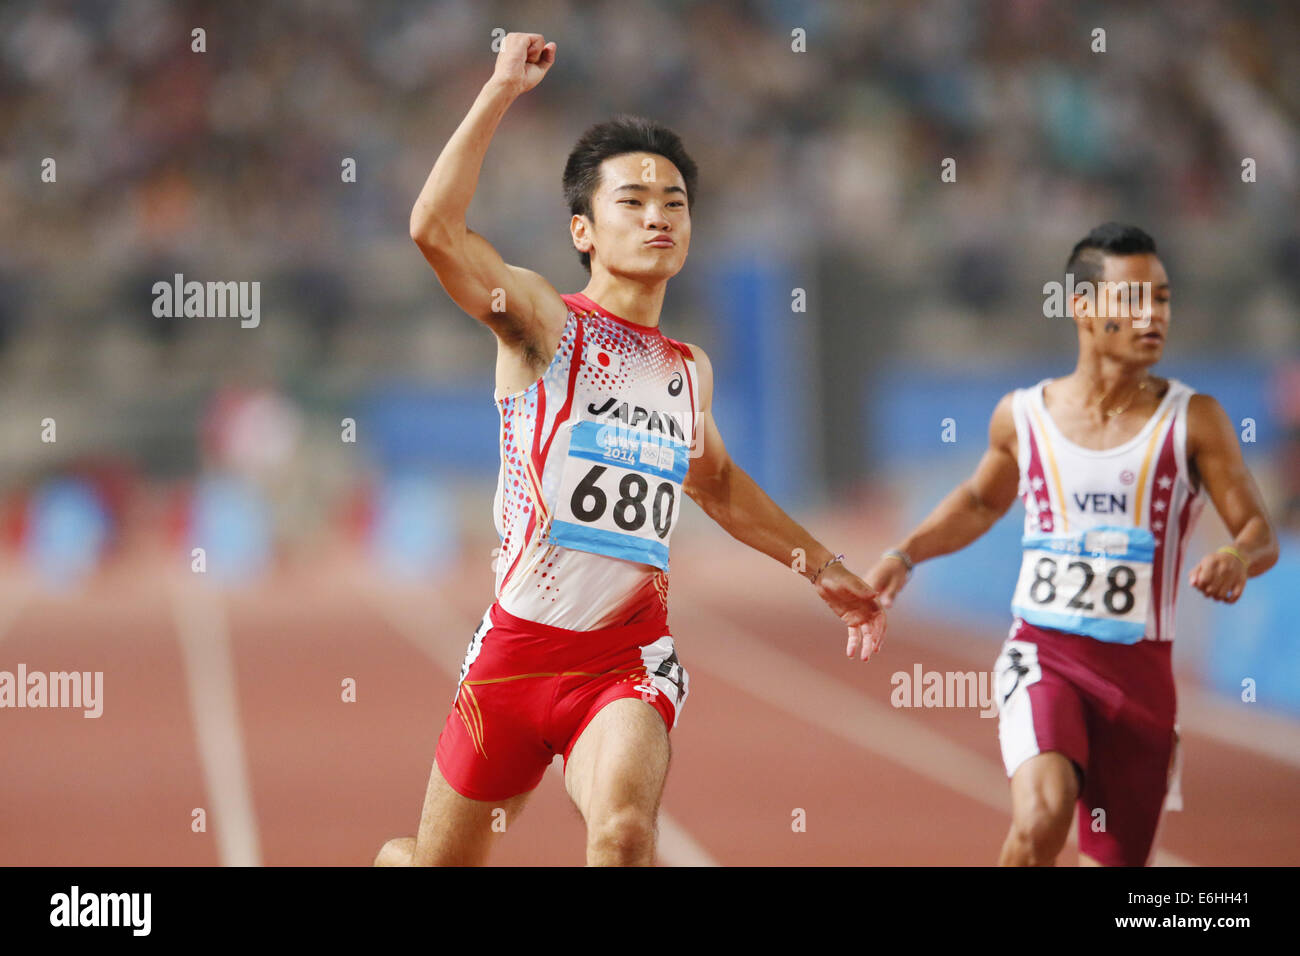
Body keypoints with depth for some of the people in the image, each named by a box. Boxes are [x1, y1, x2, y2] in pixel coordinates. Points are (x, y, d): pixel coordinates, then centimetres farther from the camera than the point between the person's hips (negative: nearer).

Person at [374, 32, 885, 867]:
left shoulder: (689, 369, 12)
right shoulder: (544, 322, -5)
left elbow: (717, 482, 33)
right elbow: (436, 229, -24)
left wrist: (823, 568, 34)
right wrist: (503, 92, -23)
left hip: (631, 657, 2)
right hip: (518, 643, -2)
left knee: (624, 830, -28)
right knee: (438, 862, 12)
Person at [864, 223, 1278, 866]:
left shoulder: (1193, 420, -3)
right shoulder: (1023, 415, 2)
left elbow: (1260, 534, -3)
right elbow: (980, 502, 23)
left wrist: (1238, 558, -26)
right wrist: (904, 555, 11)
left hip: (1139, 667, 1)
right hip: (1042, 653, -1)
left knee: (1117, 860, 6)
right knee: (1041, 819, -28)